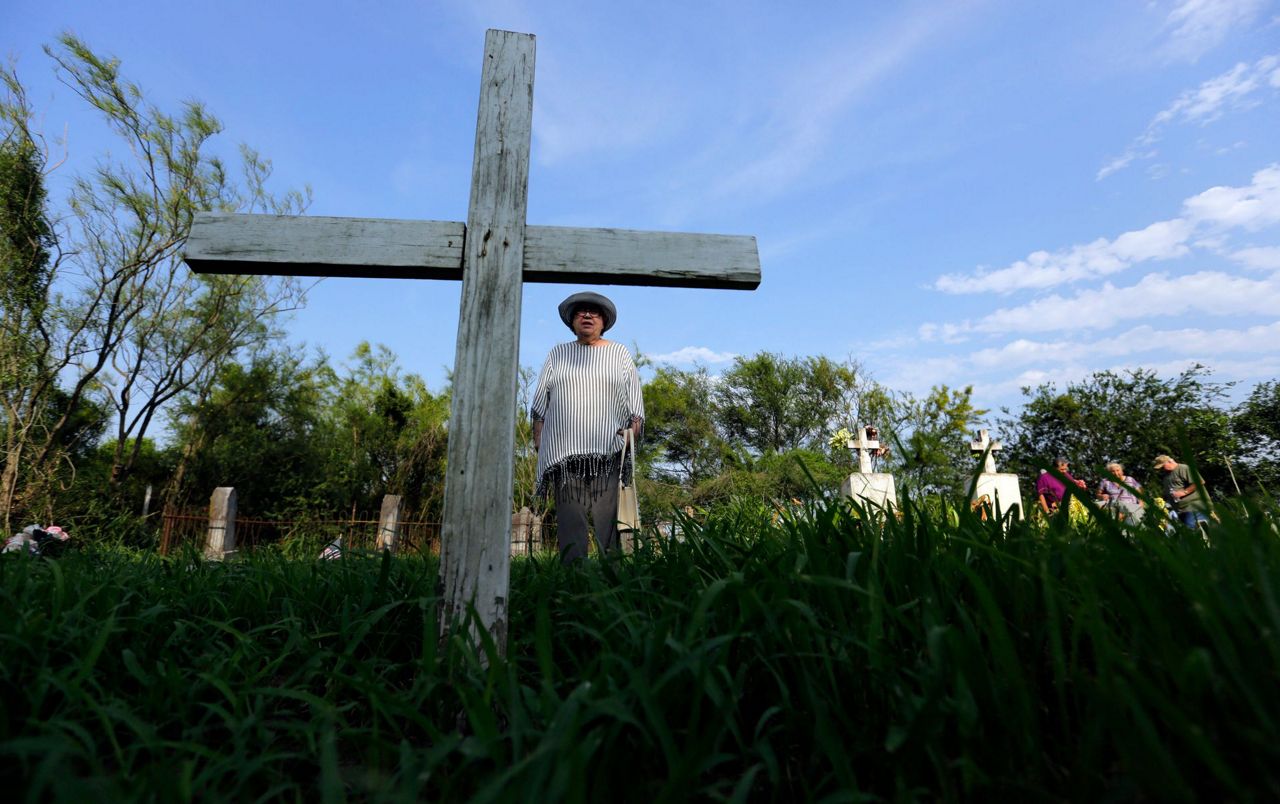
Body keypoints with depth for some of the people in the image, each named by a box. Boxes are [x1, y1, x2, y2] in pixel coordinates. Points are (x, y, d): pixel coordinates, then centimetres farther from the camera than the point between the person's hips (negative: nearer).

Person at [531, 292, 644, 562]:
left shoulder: (620, 353, 15)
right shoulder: (557, 354, 18)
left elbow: (634, 399, 10)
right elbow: (540, 402, 15)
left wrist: (632, 432, -3)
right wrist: (537, 439, 6)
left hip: (608, 450, -1)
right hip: (564, 451, 1)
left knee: (609, 517, -7)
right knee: (569, 518, -2)